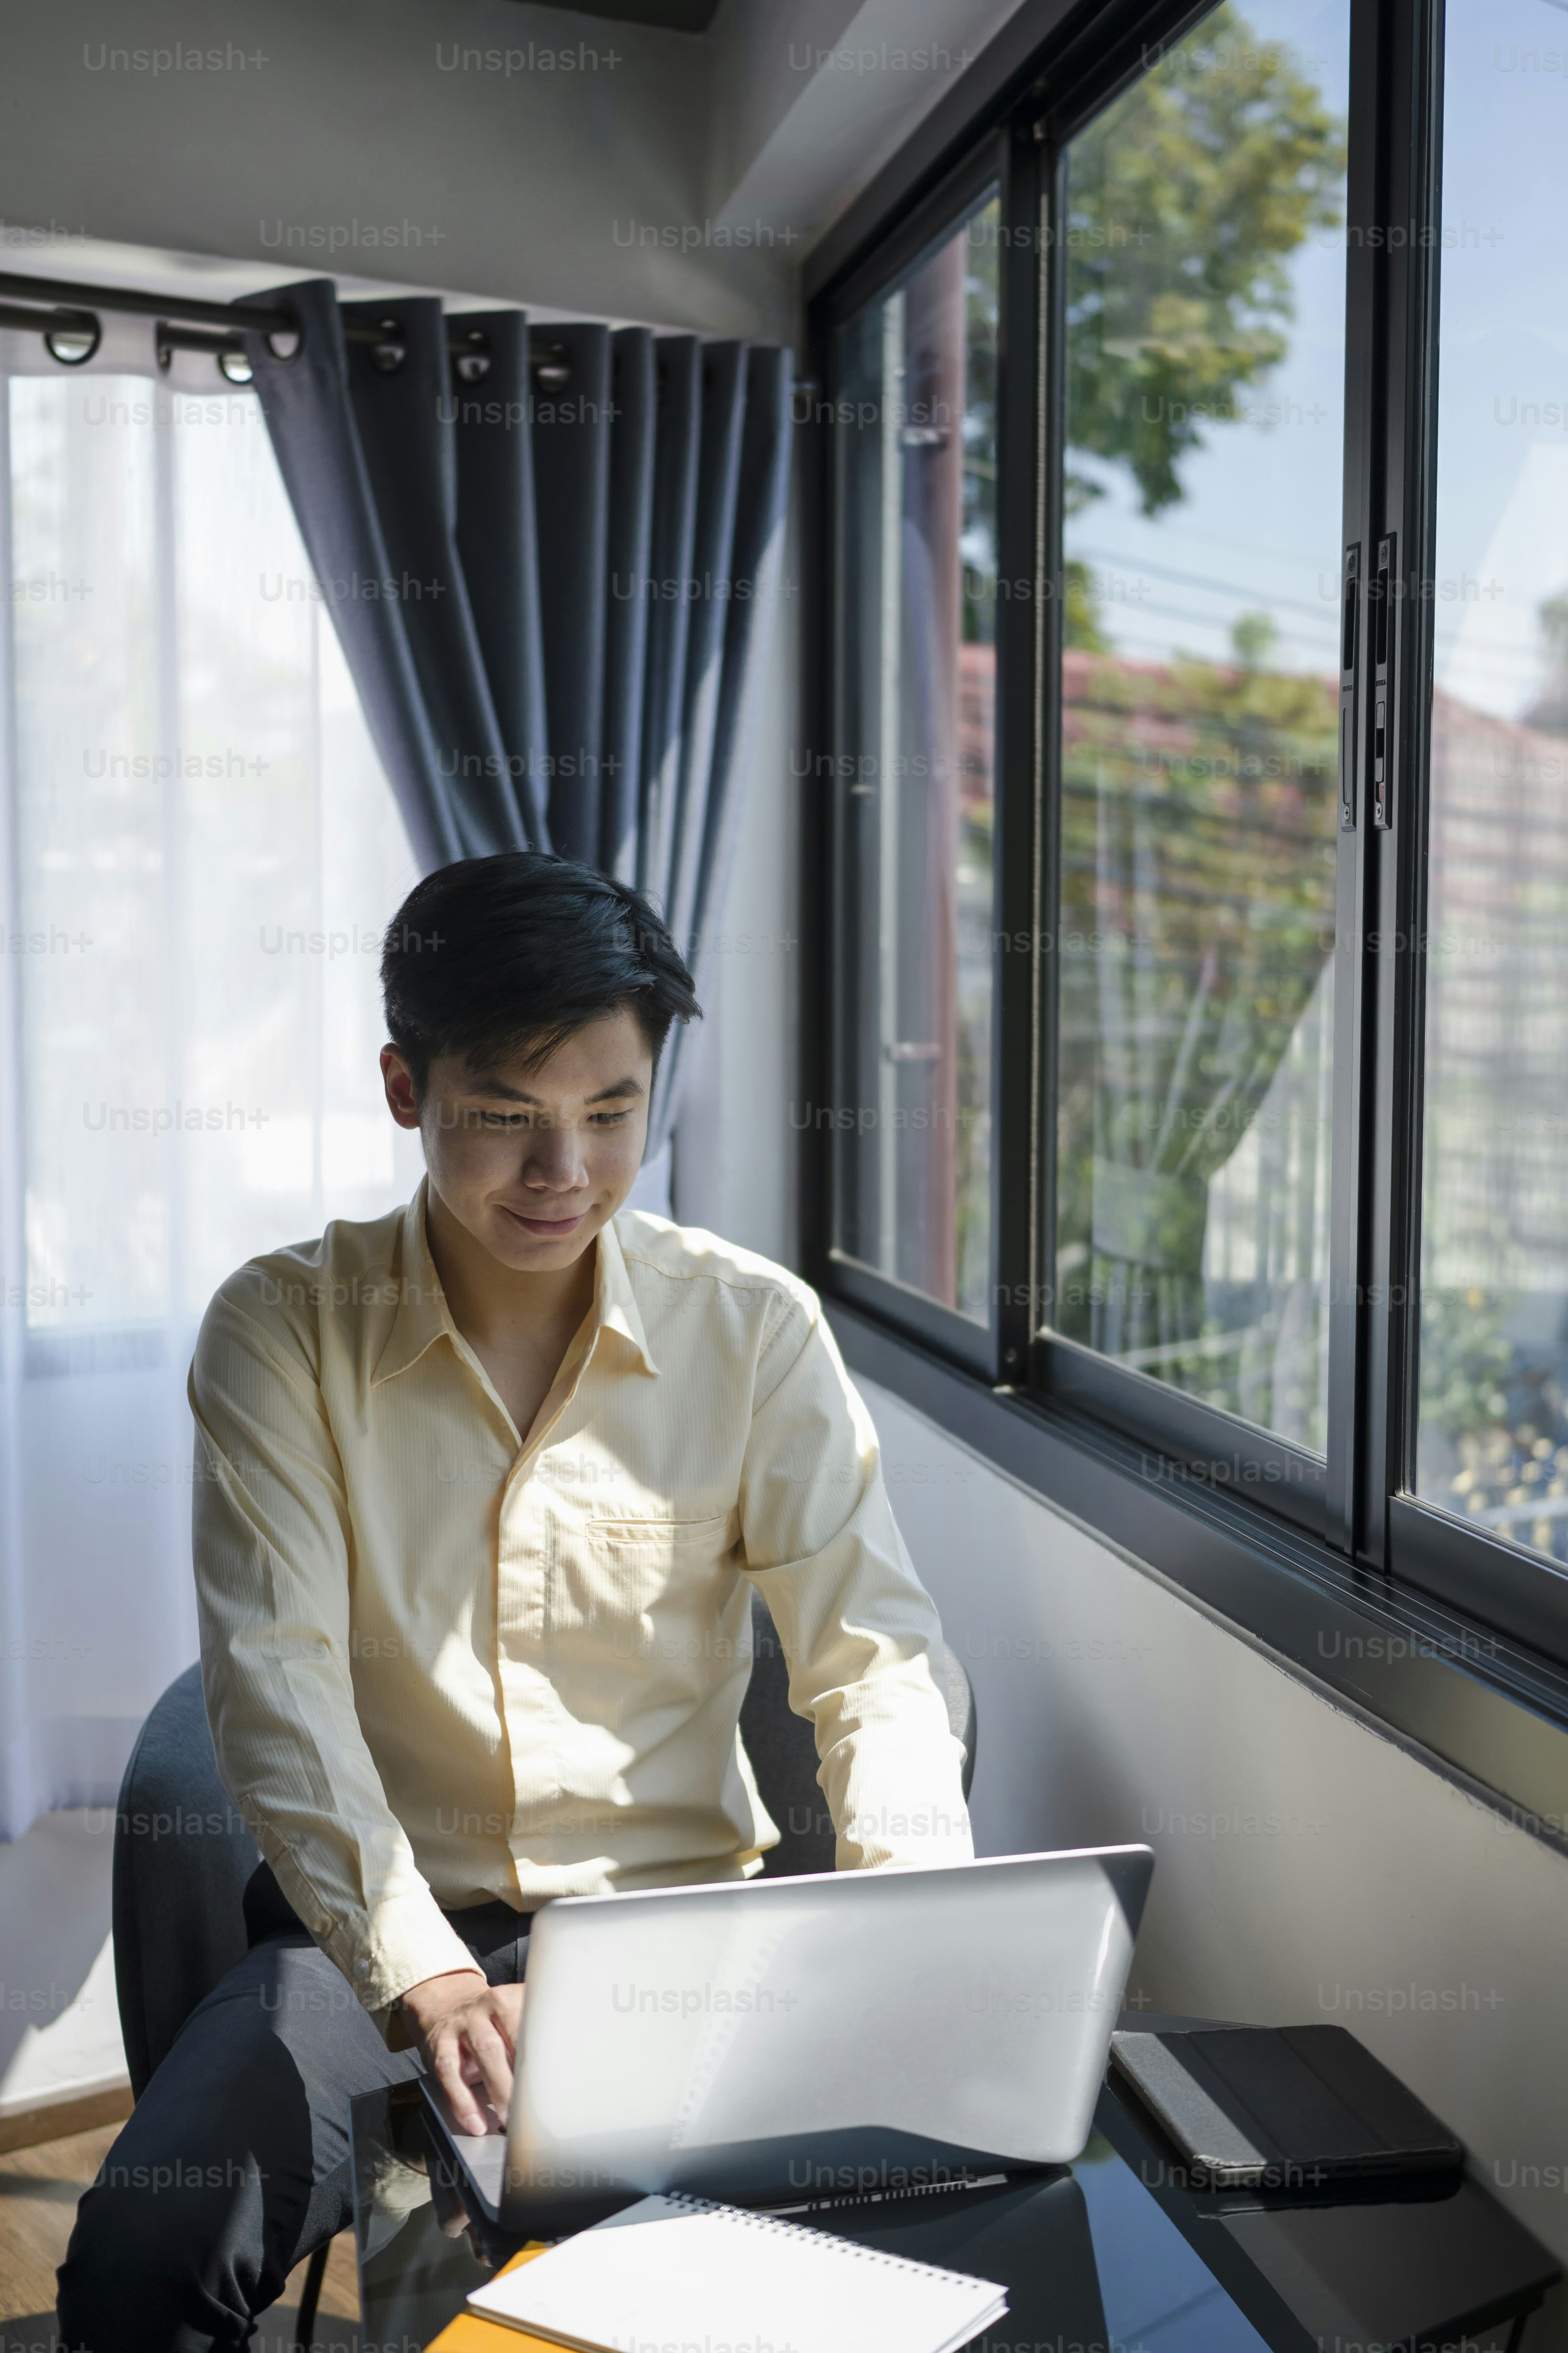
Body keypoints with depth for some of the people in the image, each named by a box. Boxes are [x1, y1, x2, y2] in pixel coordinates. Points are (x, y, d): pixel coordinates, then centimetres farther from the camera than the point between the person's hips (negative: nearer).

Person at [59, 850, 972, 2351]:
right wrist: (420, 1975, -30)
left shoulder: (755, 1328, -4)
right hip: (379, 1926, 0)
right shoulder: (283, 1329, -6)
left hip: (683, 1913, 1)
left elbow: (871, 1660, -5)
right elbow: (276, 1683, -14)